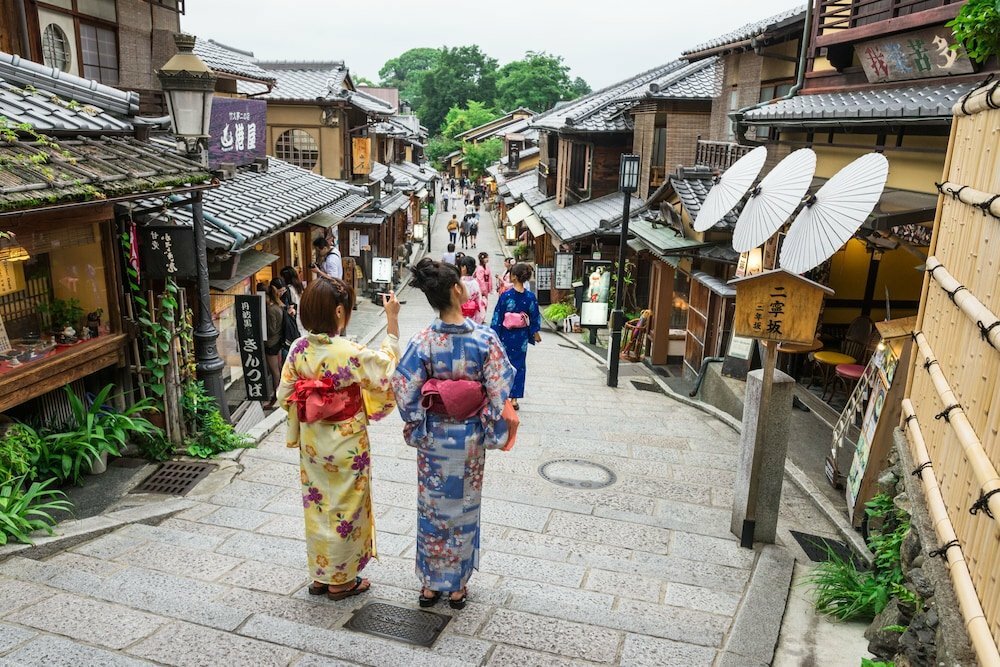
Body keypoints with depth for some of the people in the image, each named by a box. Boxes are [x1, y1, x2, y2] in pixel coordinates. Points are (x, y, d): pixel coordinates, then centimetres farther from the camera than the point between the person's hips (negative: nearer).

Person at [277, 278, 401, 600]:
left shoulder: (299, 348, -8)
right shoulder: (350, 353, -24)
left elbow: (285, 394, -1)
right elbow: (387, 363, -7)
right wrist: (392, 319, -7)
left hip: (312, 442, 5)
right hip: (346, 446, -5)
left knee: (317, 505, 20)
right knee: (345, 508, 12)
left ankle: (320, 575, 35)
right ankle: (341, 580, 27)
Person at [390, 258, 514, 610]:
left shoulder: (423, 341, -14)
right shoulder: (485, 339, -16)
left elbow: (404, 389, -12)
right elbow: (499, 392, -14)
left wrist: (415, 428, 3)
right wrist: (494, 432, -2)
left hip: (433, 438, 1)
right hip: (469, 439, 0)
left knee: (431, 508, 17)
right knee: (465, 508, 17)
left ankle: (430, 584, 31)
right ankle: (458, 586, 31)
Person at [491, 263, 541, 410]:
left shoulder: (506, 296, -15)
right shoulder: (530, 297, -7)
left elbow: (497, 318, -11)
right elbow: (535, 317, 3)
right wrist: (535, 333, 18)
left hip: (506, 336, -2)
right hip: (521, 338, 2)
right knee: (519, 365, 11)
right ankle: (514, 398, 13)